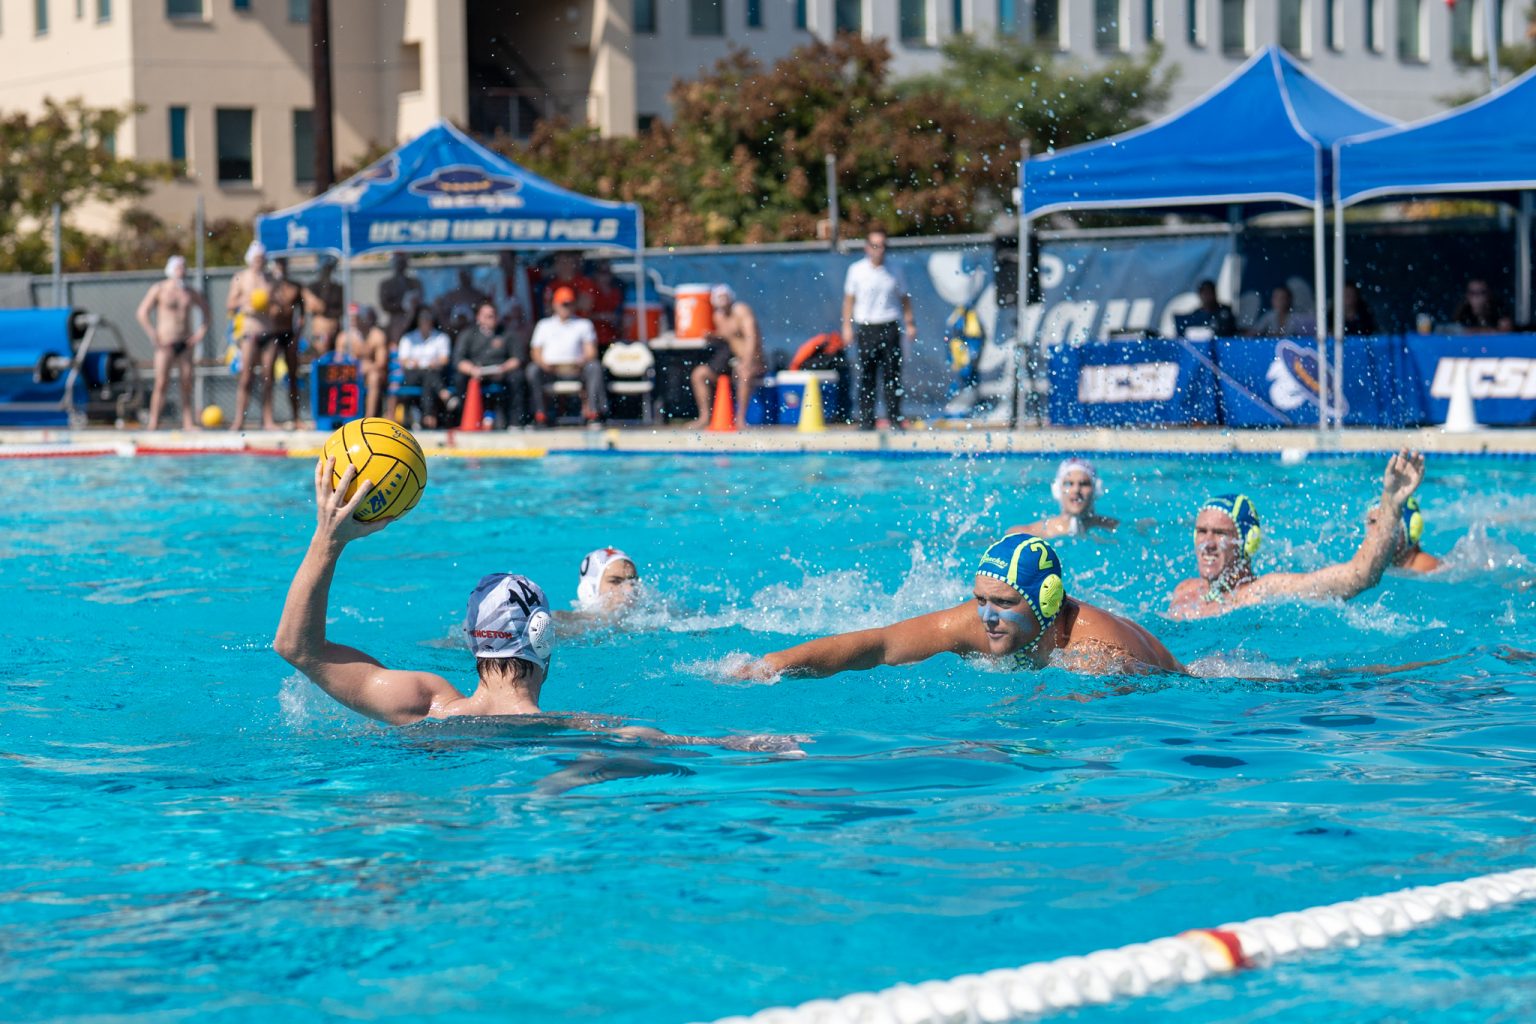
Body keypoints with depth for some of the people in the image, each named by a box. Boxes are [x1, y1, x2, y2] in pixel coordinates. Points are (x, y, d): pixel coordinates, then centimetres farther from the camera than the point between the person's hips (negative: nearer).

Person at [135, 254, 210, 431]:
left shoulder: (191, 292, 11)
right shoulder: (159, 289, -1)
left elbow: (207, 313, 22)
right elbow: (142, 313, -4)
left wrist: (201, 332, 7)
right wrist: (154, 335, -10)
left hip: (186, 343, 4)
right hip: (166, 343, -4)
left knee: (187, 383, 2)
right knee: (161, 383, -10)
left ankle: (188, 422, 4)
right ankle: (153, 424, -9)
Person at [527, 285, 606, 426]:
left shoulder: (584, 324, 18)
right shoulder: (544, 325, 20)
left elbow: (591, 352, 7)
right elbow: (536, 353, 12)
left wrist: (581, 362, -16)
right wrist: (544, 364, -11)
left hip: (575, 370, -1)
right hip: (551, 370, 1)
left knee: (594, 366, -31)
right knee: (533, 369, -31)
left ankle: (592, 411, -35)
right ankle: (540, 413, -31)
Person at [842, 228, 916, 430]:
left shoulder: (894, 272, 7)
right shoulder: (857, 270, 4)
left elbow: (904, 298, 13)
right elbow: (849, 299, 7)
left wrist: (910, 323, 3)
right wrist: (847, 326, 0)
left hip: (889, 328, 1)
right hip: (865, 328, -1)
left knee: (892, 375, -1)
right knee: (867, 376, 0)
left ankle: (895, 419, 4)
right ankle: (866, 420, 4)